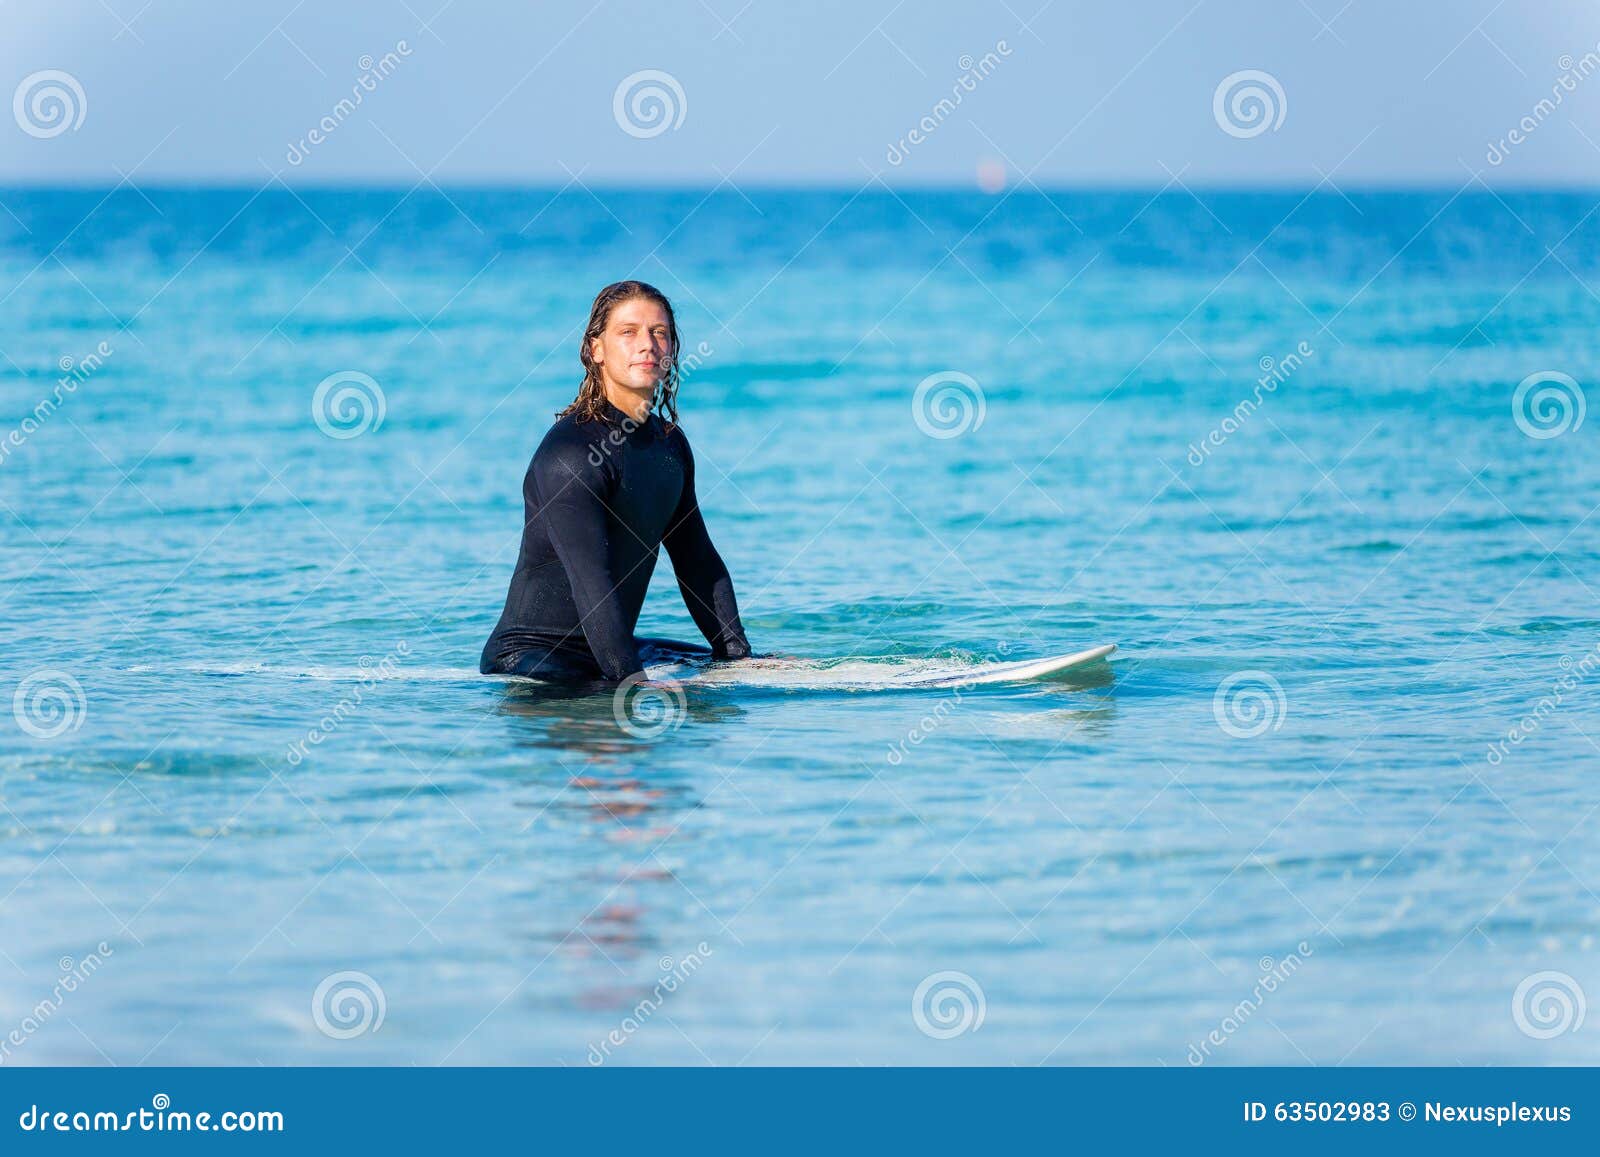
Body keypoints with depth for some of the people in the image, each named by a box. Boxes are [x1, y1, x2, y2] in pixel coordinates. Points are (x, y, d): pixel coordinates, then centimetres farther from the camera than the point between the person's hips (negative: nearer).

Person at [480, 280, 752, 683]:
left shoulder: (671, 444, 10)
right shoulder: (570, 453, -19)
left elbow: (698, 560, 16)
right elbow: (591, 582, -26)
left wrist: (740, 656, 9)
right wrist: (633, 681, -32)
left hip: (609, 648, 9)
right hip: (529, 656, -9)